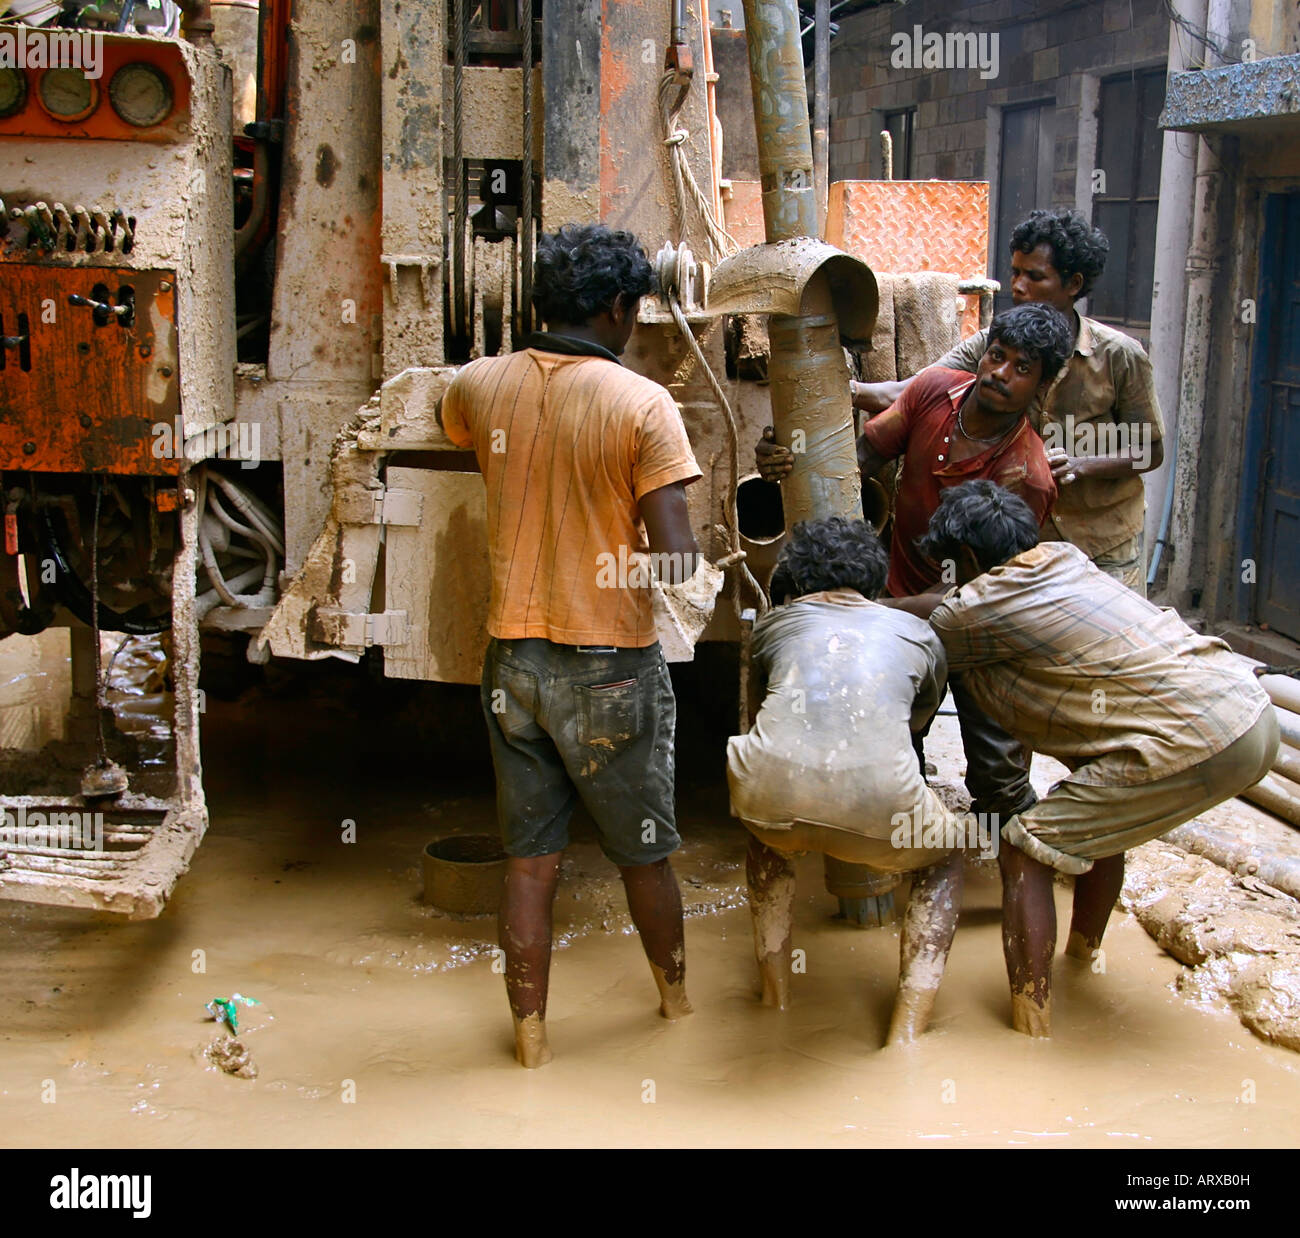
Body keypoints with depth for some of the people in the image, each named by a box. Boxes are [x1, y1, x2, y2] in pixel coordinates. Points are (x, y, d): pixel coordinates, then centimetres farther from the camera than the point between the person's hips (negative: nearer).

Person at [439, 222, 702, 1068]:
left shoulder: (480, 385, -1)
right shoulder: (643, 404, -15)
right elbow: (676, 556, -19)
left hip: (515, 656, 4)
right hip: (611, 664, -3)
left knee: (530, 857, 13)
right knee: (643, 851, 17)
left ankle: (531, 1032, 22)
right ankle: (676, 992, 38)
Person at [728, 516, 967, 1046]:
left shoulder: (773, 622, 28)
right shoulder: (920, 635, 28)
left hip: (772, 790, 2)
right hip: (877, 805, -1)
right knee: (945, 854, 34)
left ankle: (774, 998, 38)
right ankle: (906, 1032, 22)